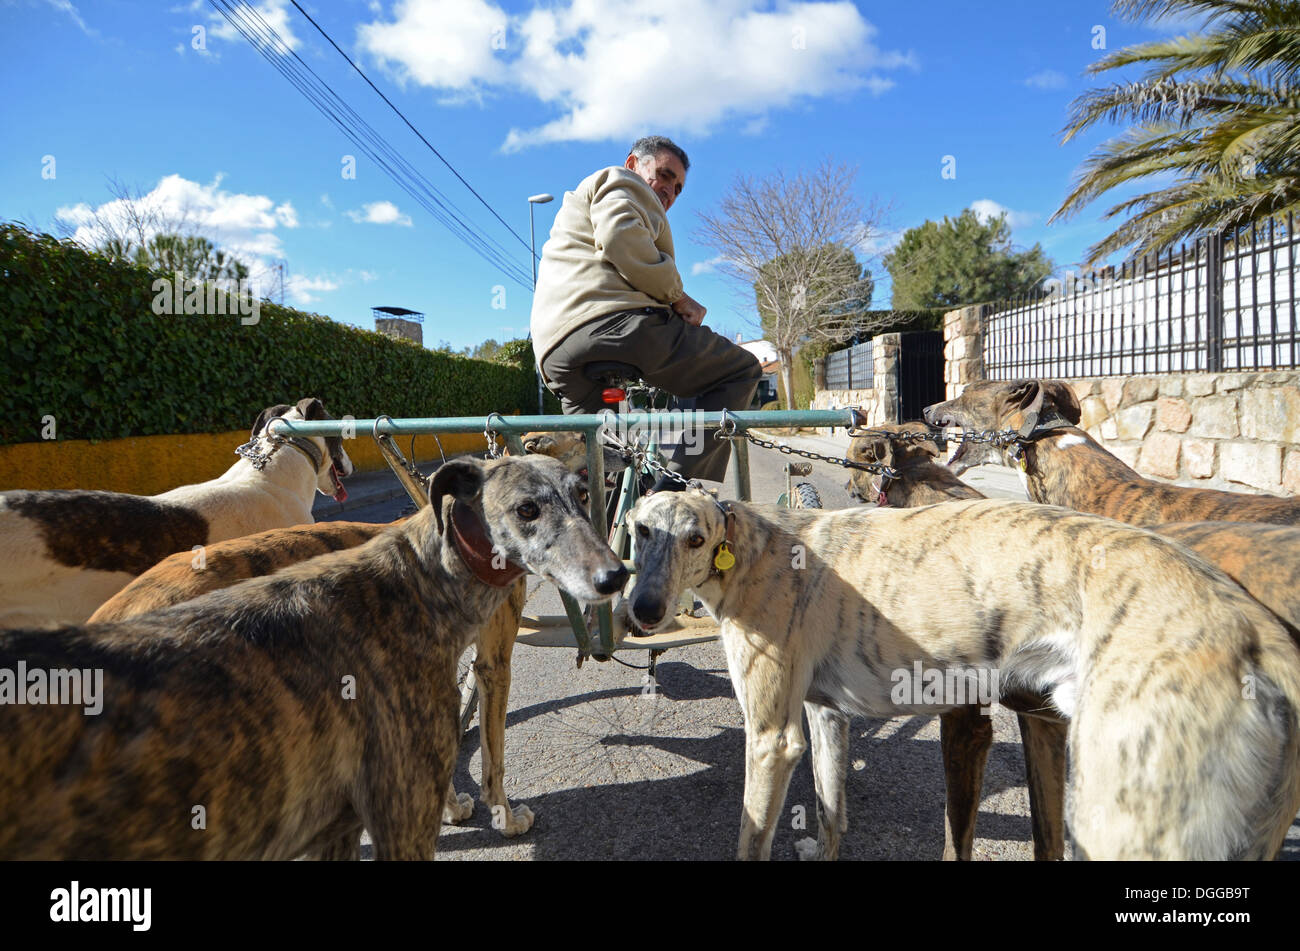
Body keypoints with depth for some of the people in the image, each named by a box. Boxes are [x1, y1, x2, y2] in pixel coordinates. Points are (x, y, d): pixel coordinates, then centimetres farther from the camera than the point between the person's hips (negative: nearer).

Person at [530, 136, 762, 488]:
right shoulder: (619, 182, 13)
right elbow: (621, 238, -11)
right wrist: (678, 296, -6)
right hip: (611, 320, -10)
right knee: (741, 370, -5)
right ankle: (680, 491, -20)